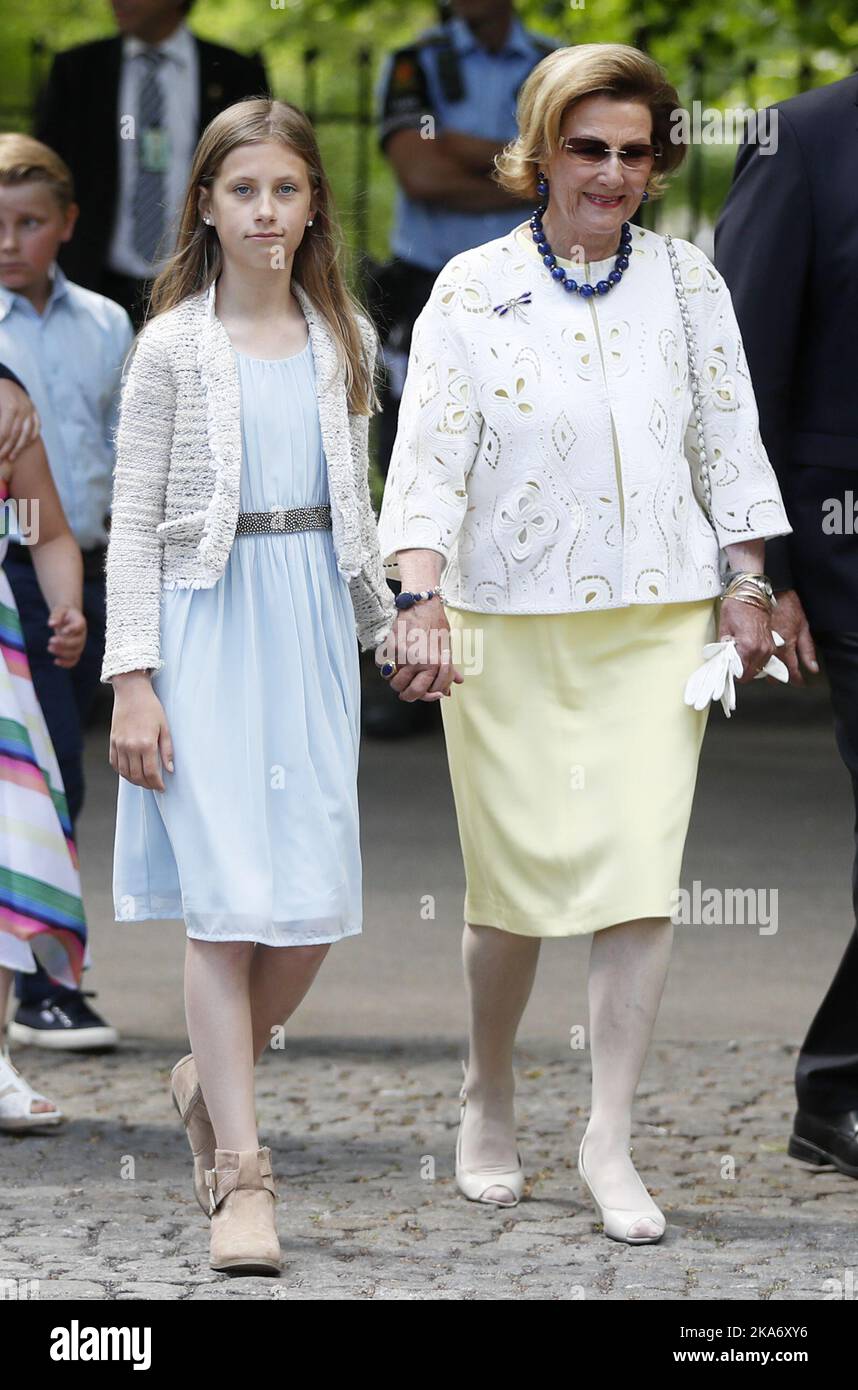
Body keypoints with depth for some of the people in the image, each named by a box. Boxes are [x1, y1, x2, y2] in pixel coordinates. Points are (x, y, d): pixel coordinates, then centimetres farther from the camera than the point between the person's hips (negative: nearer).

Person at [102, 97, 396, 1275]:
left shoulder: (343, 340, 10)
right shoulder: (174, 347, -2)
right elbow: (134, 522, -3)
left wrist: (392, 627, 17)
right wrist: (132, 680, -9)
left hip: (314, 631, 4)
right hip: (208, 625, -4)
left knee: (315, 907, 0)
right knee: (228, 901, -9)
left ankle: (213, 1076, 29)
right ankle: (241, 1177, -7)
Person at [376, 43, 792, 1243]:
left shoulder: (687, 283, 6)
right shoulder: (474, 290, -2)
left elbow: (728, 445, 11)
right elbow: (430, 456, -7)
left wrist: (746, 587, 5)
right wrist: (421, 603, -18)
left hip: (658, 618, 2)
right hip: (511, 625, -2)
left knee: (644, 871, -8)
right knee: (519, 878, 1)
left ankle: (610, 1141, -3)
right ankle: (490, 1098, 27)